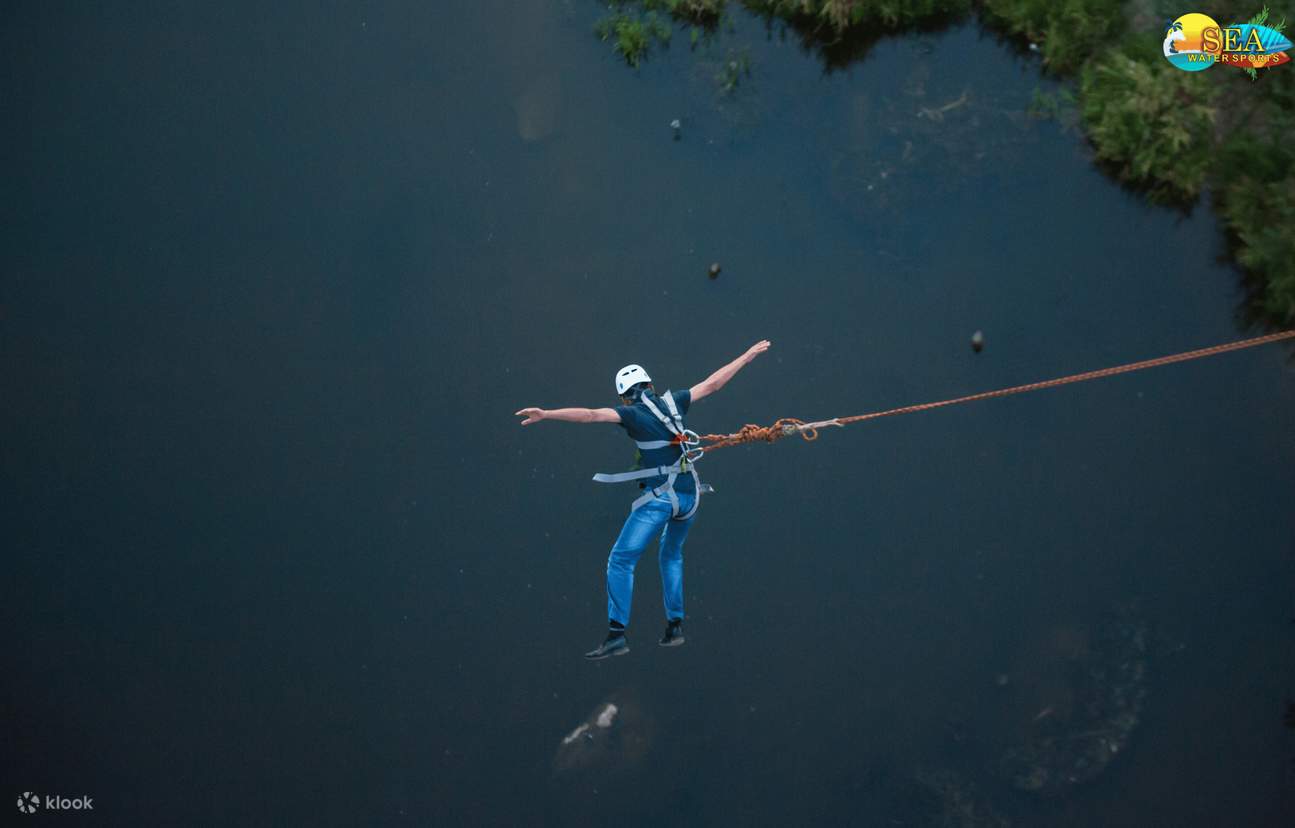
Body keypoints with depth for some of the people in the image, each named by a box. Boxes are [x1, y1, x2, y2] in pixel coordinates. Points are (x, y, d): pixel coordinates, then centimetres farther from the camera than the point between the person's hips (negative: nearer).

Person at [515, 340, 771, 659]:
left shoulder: (631, 413, -2)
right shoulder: (672, 402, 11)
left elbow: (590, 414, -16)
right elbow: (712, 383, 19)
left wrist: (546, 414, -20)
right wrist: (748, 356, 29)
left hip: (660, 497, -6)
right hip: (690, 495, 6)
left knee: (621, 561, -4)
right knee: (671, 555, 28)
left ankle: (617, 634, -14)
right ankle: (675, 626, 24)